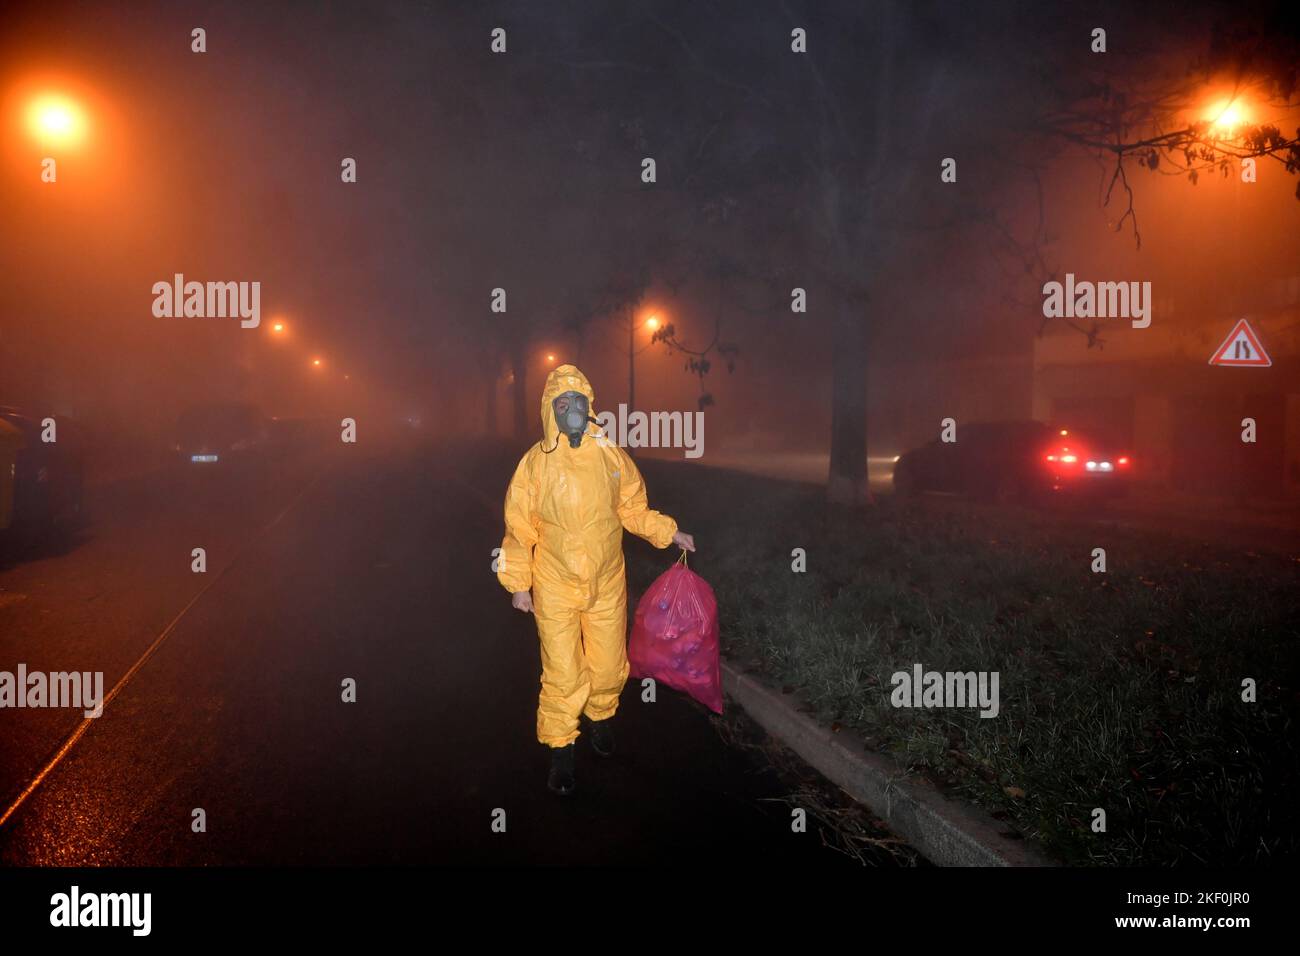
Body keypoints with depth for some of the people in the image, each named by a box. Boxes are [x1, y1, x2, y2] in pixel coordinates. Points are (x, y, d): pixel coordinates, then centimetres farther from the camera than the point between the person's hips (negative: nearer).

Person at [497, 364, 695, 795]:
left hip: (607, 584, 2)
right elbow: (519, 528, -2)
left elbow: (633, 508, 11)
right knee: (562, 673, 1)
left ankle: (601, 717, 43)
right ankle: (561, 750, 20)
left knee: (609, 666, 13)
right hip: (555, 588, -2)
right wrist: (518, 585, -1)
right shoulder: (536, 462, -8)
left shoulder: (611, 456, -2)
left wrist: (670, 533, 2)